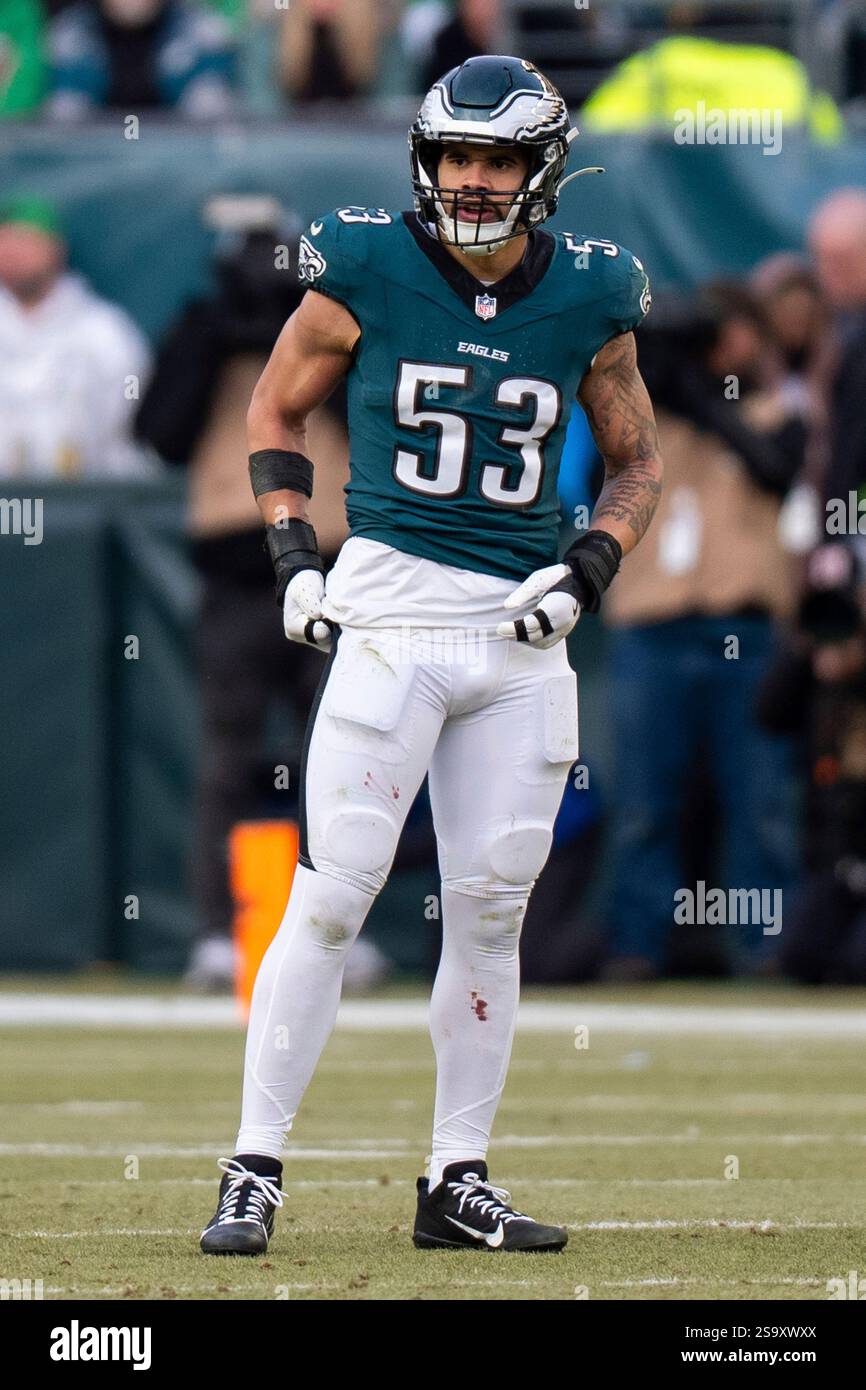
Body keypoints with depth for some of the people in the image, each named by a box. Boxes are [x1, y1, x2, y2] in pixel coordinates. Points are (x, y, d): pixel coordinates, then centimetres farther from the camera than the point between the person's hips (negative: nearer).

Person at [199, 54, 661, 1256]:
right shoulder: (367, 273, -4)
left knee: (492, 906, 6)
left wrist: (589, 570, -2)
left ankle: (459, 1181, 16)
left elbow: (638, 462, 15)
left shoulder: (587, 299, 3)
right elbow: (276, 410, 9)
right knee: (332, 896, -9)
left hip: (522, 627, 3)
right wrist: (292, 553, -2)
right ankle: (254, 1171, -4)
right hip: (391, 605, -3)